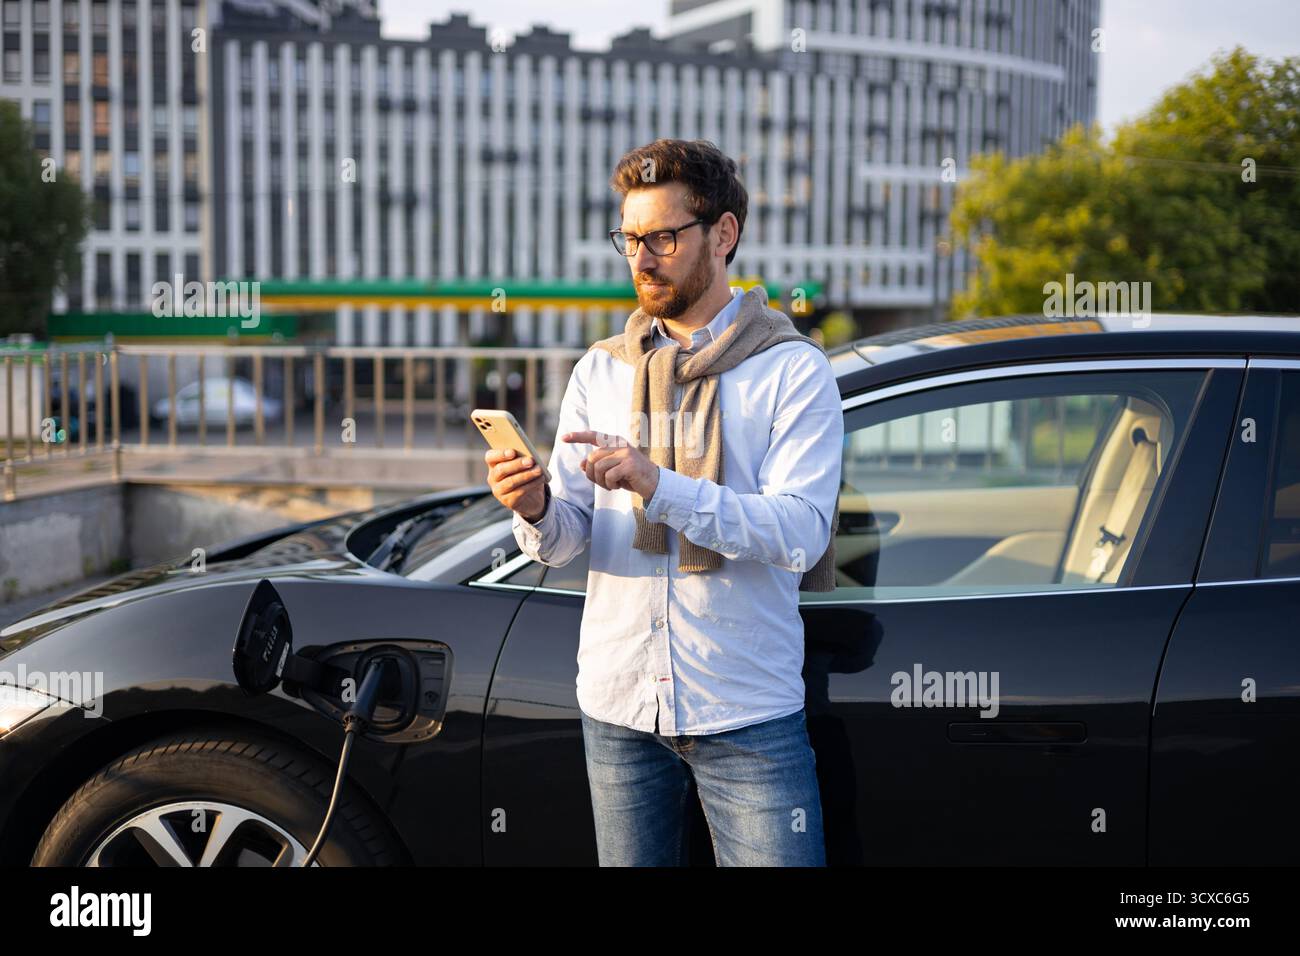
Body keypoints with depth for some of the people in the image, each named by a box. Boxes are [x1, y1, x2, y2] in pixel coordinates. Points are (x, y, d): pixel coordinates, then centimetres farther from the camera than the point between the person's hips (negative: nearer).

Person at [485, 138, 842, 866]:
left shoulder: (792, 369, -4)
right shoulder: (600, 370, 9)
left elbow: (800, 533, -16)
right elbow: (565, 543, 5)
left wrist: (659, 486, -27)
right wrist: (537, 510, -19)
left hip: (747, 715, -4)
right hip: (618, 704, 4)